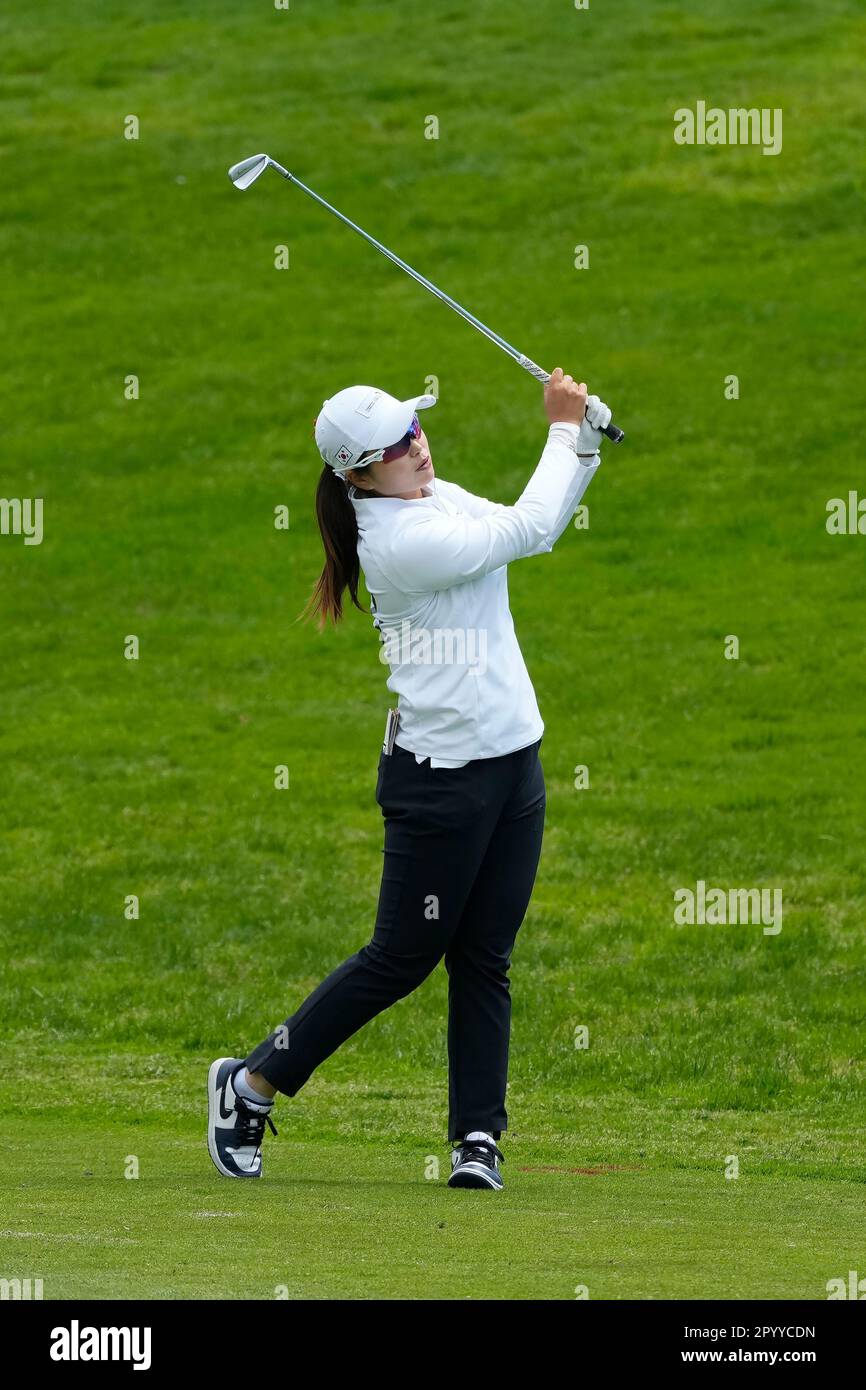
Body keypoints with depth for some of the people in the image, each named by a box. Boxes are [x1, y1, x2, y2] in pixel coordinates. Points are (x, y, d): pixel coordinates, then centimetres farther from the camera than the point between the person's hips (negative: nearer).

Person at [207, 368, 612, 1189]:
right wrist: (565, 432, -7)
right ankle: (251, 1083, 13)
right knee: (402, 958, 0)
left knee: (485, 961, 6)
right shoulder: (399, 538, -20)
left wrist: (584, 444, 1)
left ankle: (478, 1137, 7)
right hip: (441, 775, -8)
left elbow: (533, 527, 14)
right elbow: (529, 531, -19)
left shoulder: (435, 499, 8)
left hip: (511, 762, 8)